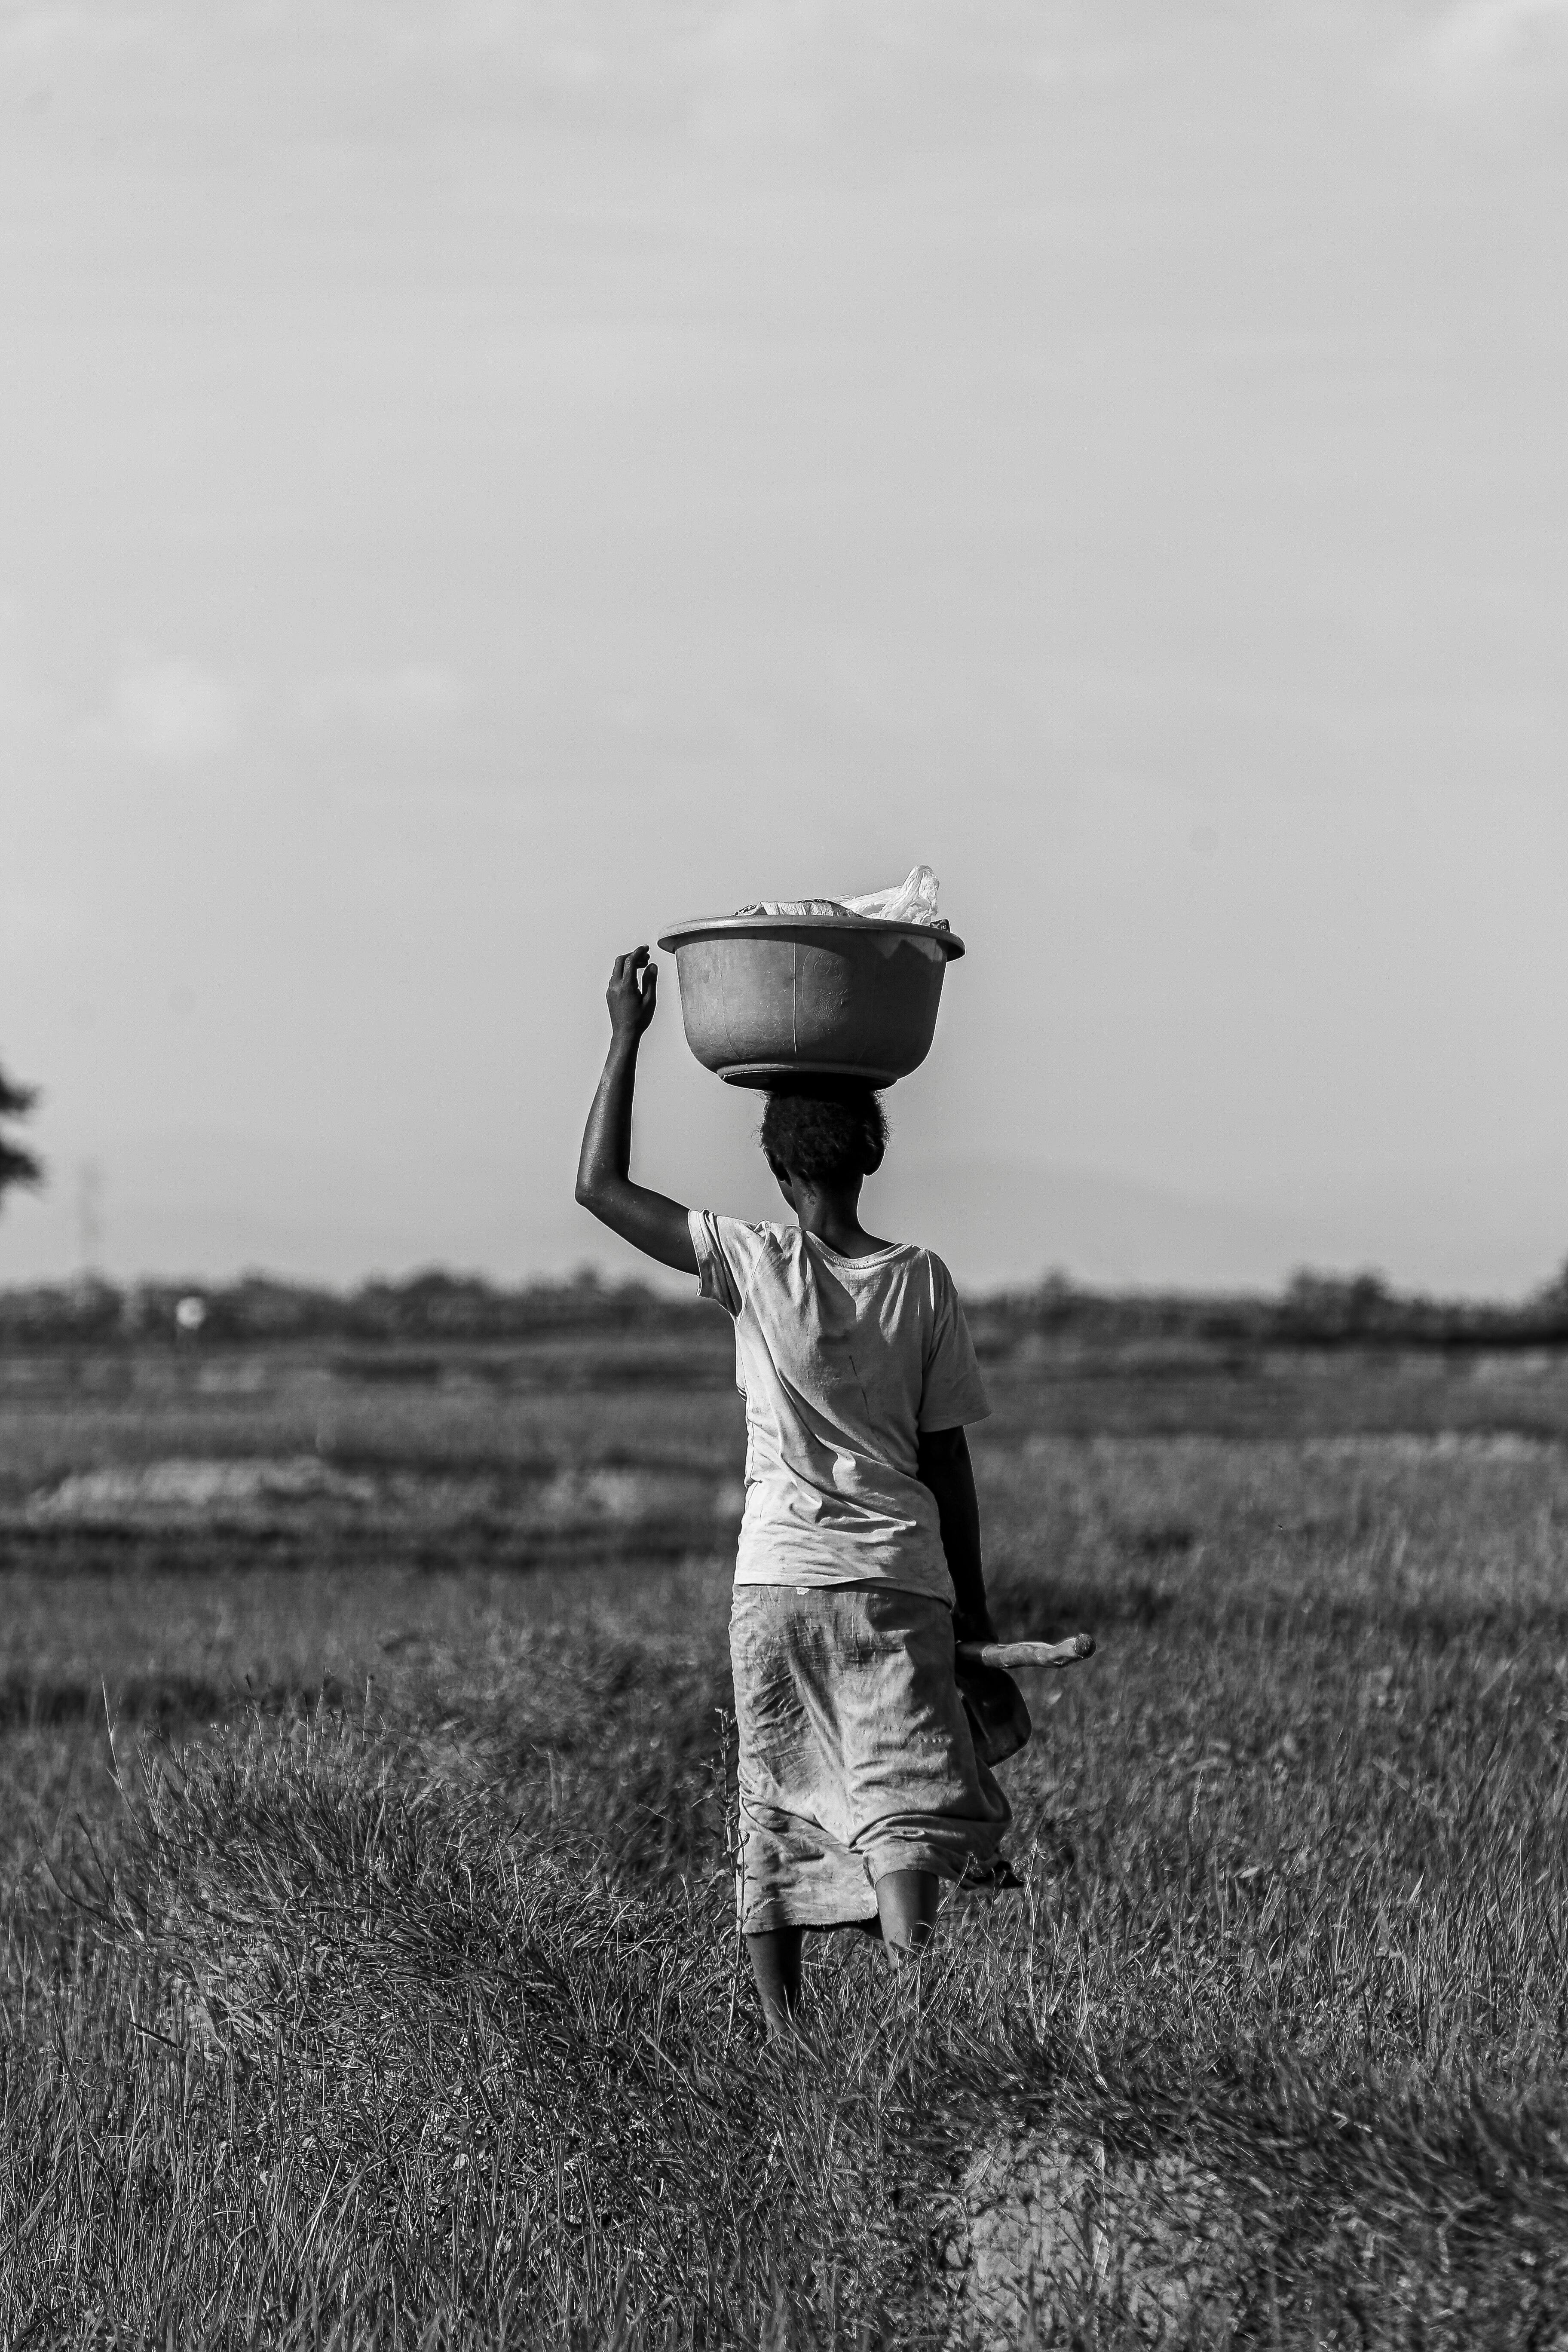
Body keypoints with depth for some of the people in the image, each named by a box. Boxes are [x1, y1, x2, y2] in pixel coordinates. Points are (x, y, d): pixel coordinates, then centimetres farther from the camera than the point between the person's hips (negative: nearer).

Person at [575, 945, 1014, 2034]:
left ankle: (785, 2036, 11)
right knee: (903, 1801, -7)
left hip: (780, 1578, 0)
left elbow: (599, 1186, 5)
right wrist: (973, 1608, 12)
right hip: (901, 1578, 0)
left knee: (775, 1818, 11)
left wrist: (628, 1039, 8)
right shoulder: (923, 1283, 0)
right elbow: (948, 1460, 4)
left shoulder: (754, 1265, -4)